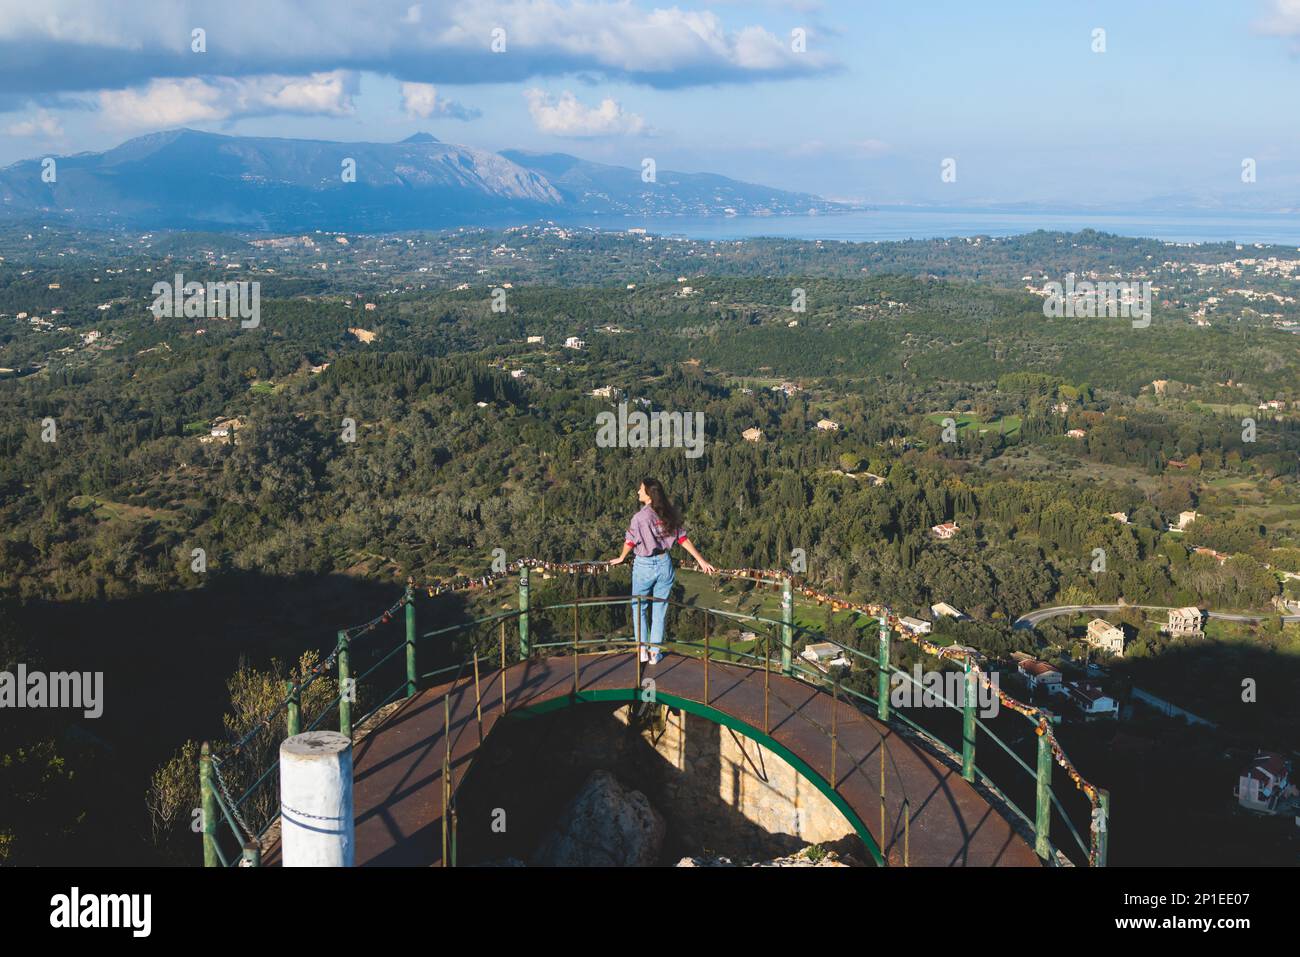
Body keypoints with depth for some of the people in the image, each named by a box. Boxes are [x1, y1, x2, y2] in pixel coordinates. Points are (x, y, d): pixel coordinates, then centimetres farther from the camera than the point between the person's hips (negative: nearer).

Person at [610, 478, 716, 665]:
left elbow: (629, 543, -8)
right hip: (664, 564, 4)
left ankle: (643, 649, 16)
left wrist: (621, 558, 13)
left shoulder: (639, 518, -20)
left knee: (639, 608, 16)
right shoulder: (668, 515, -4)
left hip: (644, 566, -4)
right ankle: (655, 652, 19)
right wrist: (701, 560, 8)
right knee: (659, 610, 13)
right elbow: (684, 540, 1)